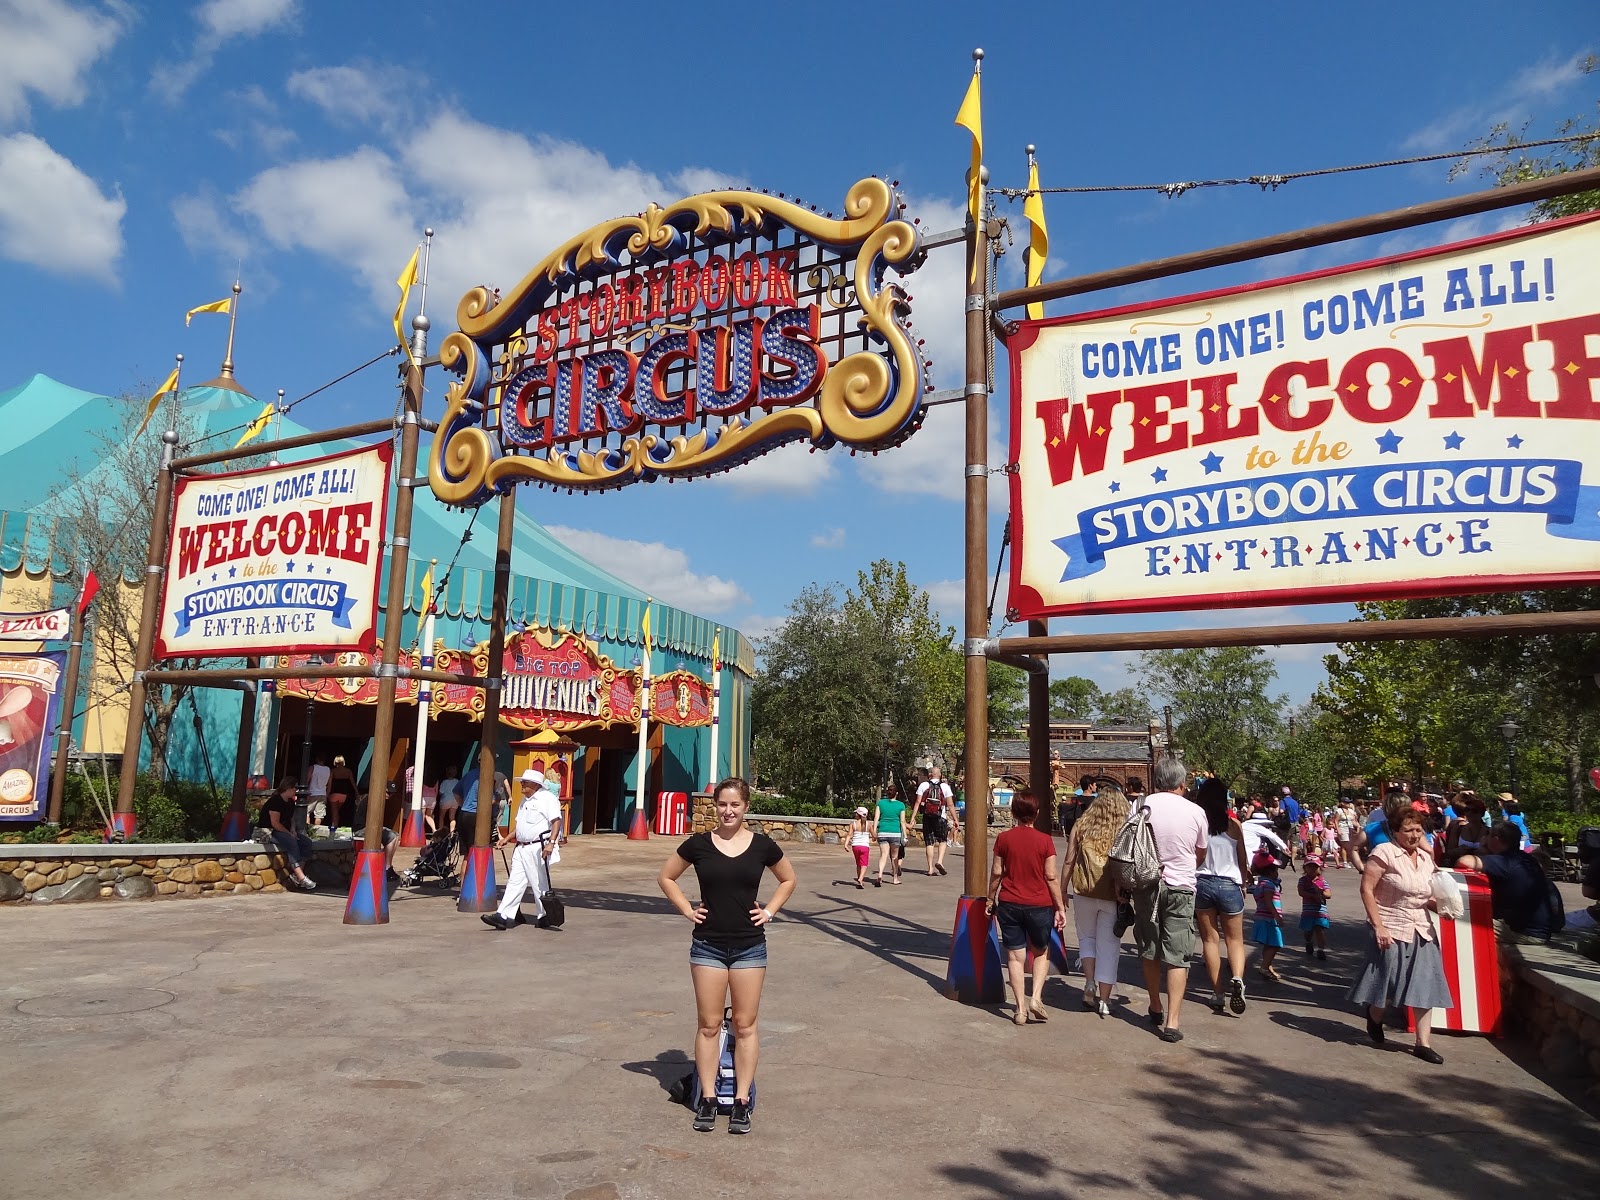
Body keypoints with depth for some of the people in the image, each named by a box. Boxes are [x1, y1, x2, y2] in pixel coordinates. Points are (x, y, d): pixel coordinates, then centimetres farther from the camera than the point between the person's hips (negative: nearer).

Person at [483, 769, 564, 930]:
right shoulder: (525, 800, 20)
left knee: (540, 884, 1)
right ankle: (504, 916, 0)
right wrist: (507, 839, 17)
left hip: (537, 848, -8)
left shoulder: (548, 798, -8)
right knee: (515, 882, 3)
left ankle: (543, 917, 13)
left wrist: (551, 843, -26)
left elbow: (556, 821, -17)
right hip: (521, 848, 8)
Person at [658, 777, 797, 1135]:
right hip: (708, 946, 0)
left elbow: (788, 879, 13)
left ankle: (742, 1101, 15)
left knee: (745, 1025, 6)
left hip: (750, 947, 0)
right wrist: (687, 909, 0)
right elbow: (666, 878, 10)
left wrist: (770, 910, 1)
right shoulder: (698, 844, -3)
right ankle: (707, 1099, 16)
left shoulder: (762, 845, -3)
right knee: (709, 1025, 5)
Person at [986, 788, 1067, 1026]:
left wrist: (991, 900, 13)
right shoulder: (1045, 840, -8)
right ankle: (1036, 998, 4)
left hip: (1009, 905, 1)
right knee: (1041, 952, 19)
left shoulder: (1004, 838, -4)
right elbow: (1051, 877, -7)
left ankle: (1021, 1009, 9)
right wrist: (1060, 907, 2)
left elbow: (996, 872, 0)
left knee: (1015, 956, 8)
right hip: (1039, 905, -1)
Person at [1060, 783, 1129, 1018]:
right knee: (1108, 946, 8)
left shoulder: (1081, 825, 1)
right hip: (1113, 895, -1)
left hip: (1084, 892, 1)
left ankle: (1090, 984, 5)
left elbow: (1069, 861, 1)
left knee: (1086, 937, 21)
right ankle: (1104, 1001, 11)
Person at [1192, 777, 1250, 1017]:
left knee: (1210, 939, 10)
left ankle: (1217, 994, 11)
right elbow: (1243, 861, 5)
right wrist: (1242, 884, 22)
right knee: (1235, 939, 12)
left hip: (1202, 883, 0)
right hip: (1229, 884, 0)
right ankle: (1237, 978, -13)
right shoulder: (1233, 824, -4)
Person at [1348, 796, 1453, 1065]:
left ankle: (1423, 1043, 11)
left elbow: (1425, 897, 20)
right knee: (1387, 982, 5)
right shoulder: (1384, 852, -14)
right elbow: (1366, 889, -16)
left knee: (1424, 987, 3)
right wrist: (1378, 927, -19)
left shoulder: (1426, 858, 8)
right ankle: (1375, 1018, 34)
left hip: (1421, 931, 6)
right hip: (1391, 931, -6)